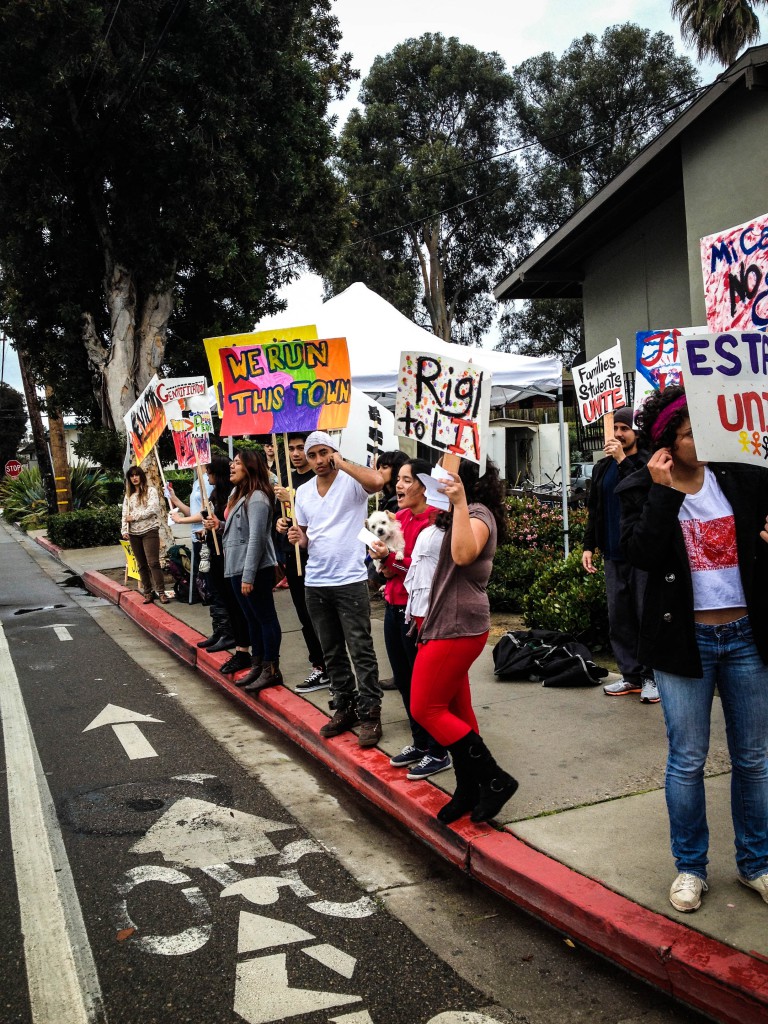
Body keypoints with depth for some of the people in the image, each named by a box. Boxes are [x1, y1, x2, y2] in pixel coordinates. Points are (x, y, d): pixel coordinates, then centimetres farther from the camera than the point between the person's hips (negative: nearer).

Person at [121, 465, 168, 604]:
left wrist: (134, 517, -11)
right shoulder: (128, 495, 15)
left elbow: (152, 509, -11)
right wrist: (124, 530, -2)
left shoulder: (151, 490, 1)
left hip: (149, 531, -5)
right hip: (134, 534, 5)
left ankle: (161, 592, -10)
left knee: (153, 563, -12)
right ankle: (148, 593, 12)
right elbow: (125, 514, 11)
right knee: (142, 565, 7)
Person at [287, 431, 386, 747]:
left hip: (350, 581, -6)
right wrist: (299, 538, -3)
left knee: (361, 651, -1)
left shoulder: (351, 481, -8)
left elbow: (377, 481, -31)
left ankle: (370, 713, 7)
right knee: (332, 652, 14)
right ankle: (344, 707, 26)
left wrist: (341, 463, -19)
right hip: (315, 583, 6)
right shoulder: (303, 492, 11)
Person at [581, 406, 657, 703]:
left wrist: (623, 461, -21)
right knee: (618, 617, 8)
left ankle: (651, 677, 8)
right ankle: (631, 675, 16)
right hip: (613, 555, 6)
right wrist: (588, 546, 10)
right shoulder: (603, 467, 14)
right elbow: (594, 509, 17)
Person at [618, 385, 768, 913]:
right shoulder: (642, 489, -5)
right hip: (685, 640, -2)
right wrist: (664, 490, -20)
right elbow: (641, 553, -19)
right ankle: (690, 866, 25)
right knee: (687, 760, 6)